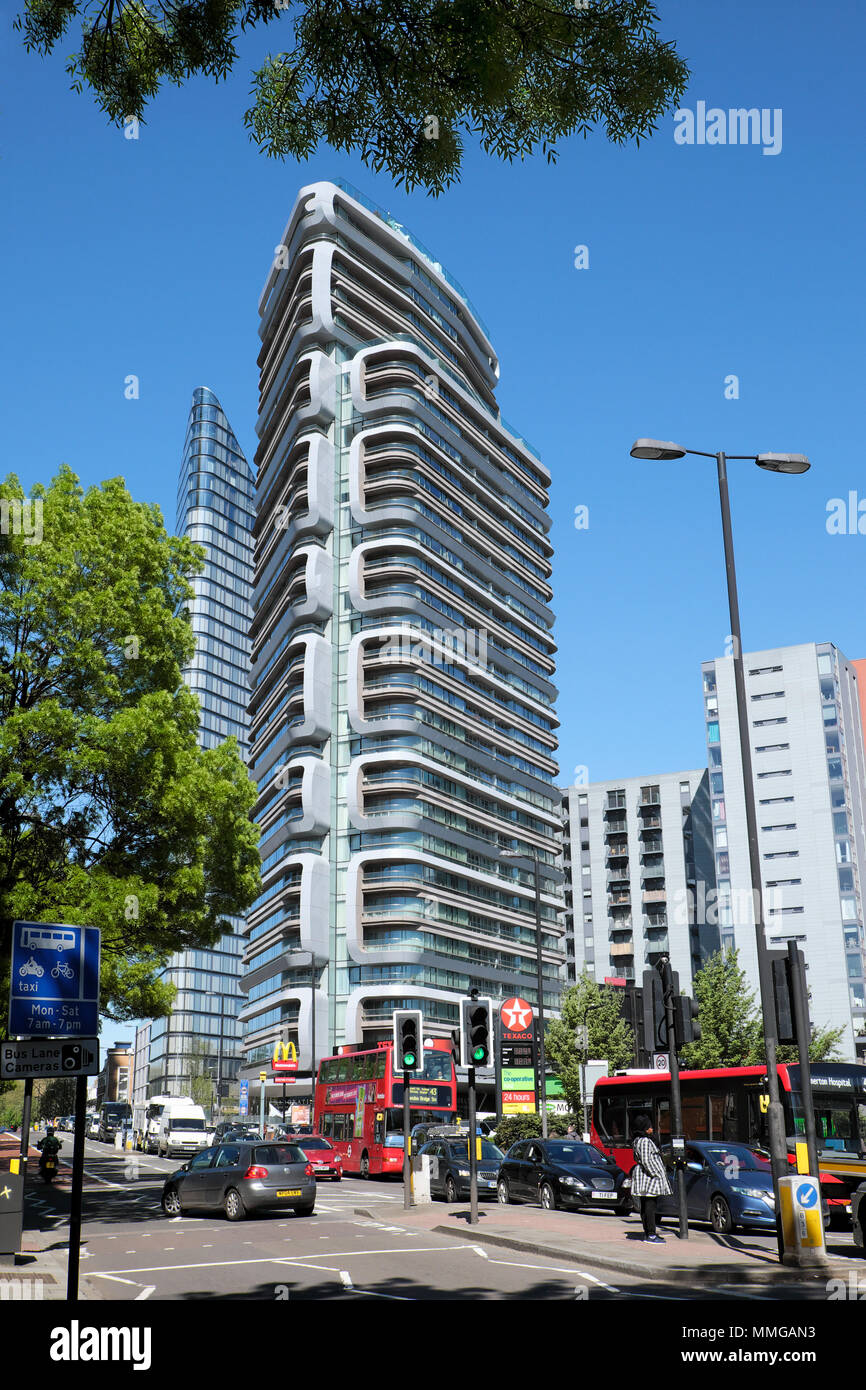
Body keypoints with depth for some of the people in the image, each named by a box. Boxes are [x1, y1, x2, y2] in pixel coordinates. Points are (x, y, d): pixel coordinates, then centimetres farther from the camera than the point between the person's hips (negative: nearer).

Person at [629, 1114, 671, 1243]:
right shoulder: (645, 1142, -16)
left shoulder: (638, 1141, 17)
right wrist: (656, 1175, -18)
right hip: (649, 1178, -11)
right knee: (650, 1206, -10)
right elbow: (646, 1161, -22)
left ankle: (647, 1233, 18)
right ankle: (651, 1234, -10)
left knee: (645, 1206, 12)